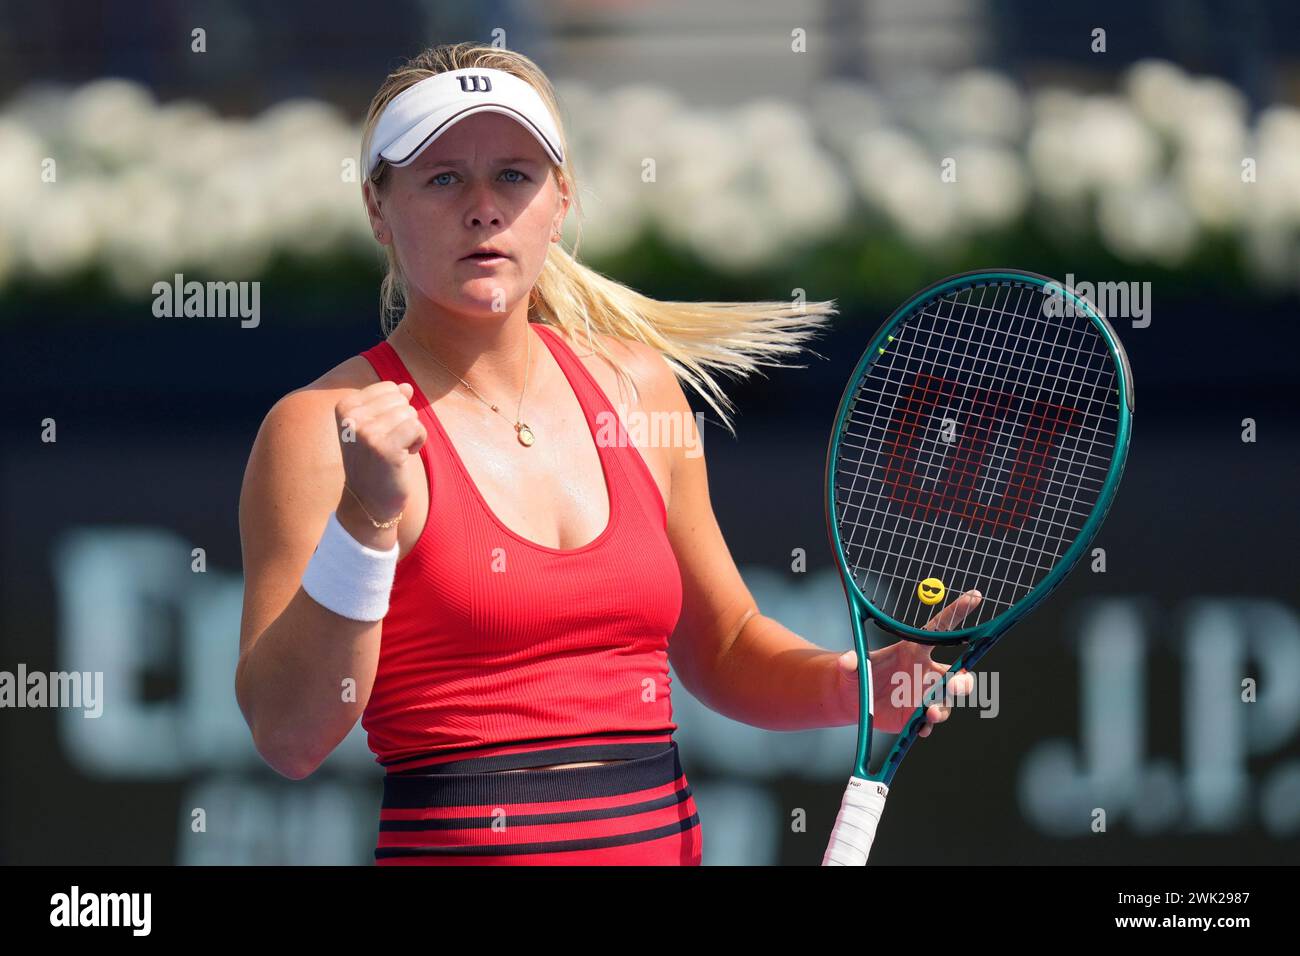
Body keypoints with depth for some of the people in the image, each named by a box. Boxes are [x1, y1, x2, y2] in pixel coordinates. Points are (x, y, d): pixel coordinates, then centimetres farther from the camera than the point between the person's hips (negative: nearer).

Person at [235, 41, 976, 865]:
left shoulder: (639, 387, 8)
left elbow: (724, 648, 19)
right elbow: (288, 737, -15)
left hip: (665, 836, 5)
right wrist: (364, 518, -25)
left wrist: (845, 685, 1)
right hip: (455, 849, -5)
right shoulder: (324, 428, -7)